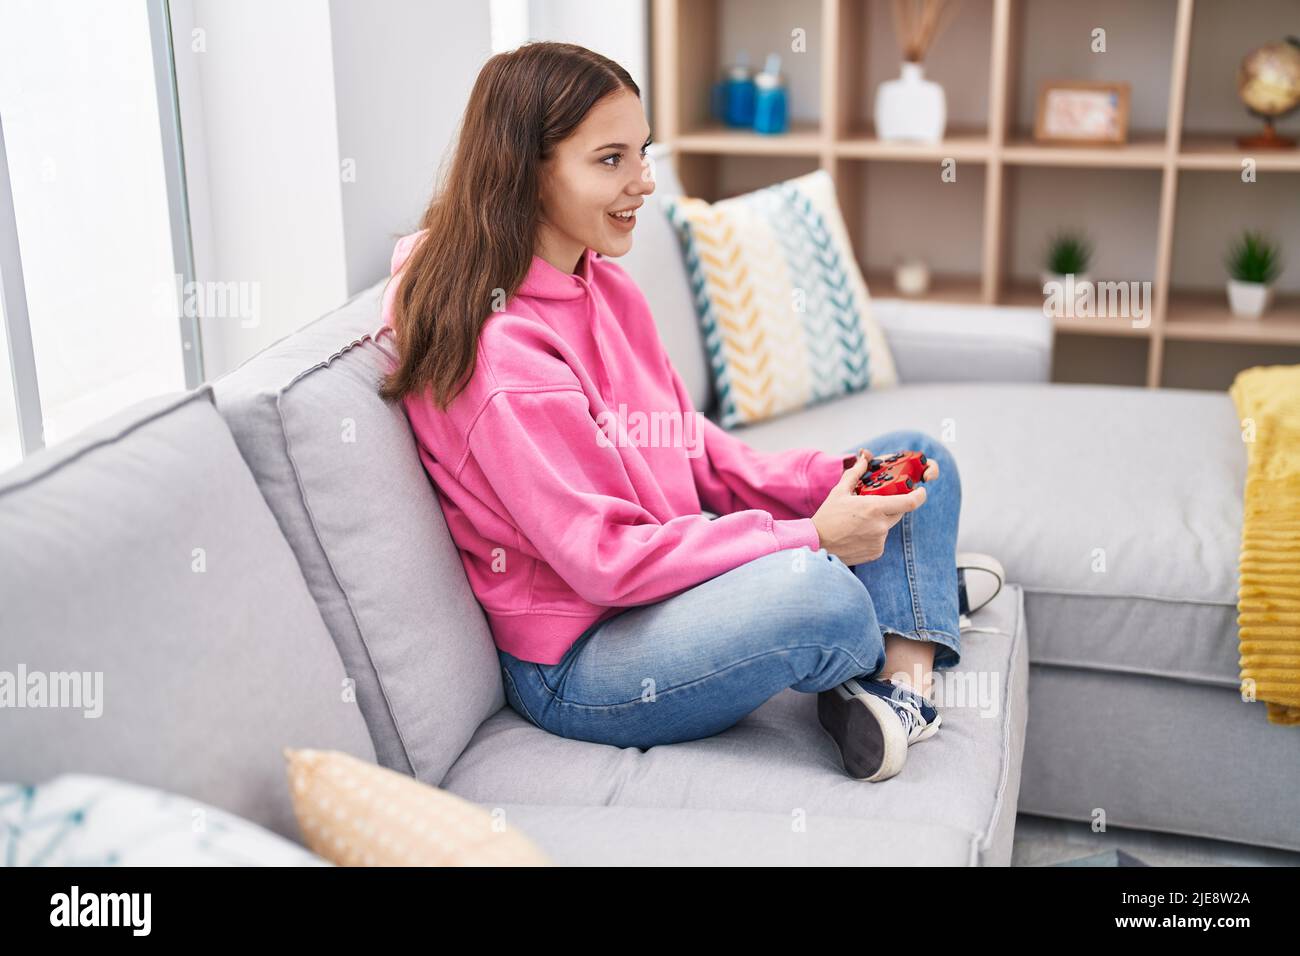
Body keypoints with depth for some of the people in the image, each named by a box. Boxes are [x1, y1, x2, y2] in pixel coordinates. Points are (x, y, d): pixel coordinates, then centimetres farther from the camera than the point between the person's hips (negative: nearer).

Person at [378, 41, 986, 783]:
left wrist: (835, 479, -7)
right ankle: (896, 664, 0)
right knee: (816, 589, -37)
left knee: (918, 460, 7)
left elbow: (699, 454, 9)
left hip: (672, 576, 10)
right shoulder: (499, 351, -23)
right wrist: (811, 538, -25)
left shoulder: (608, 289, 6)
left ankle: (900, 686, -14)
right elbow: (608, 559, -24)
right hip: (573, 664, -9)